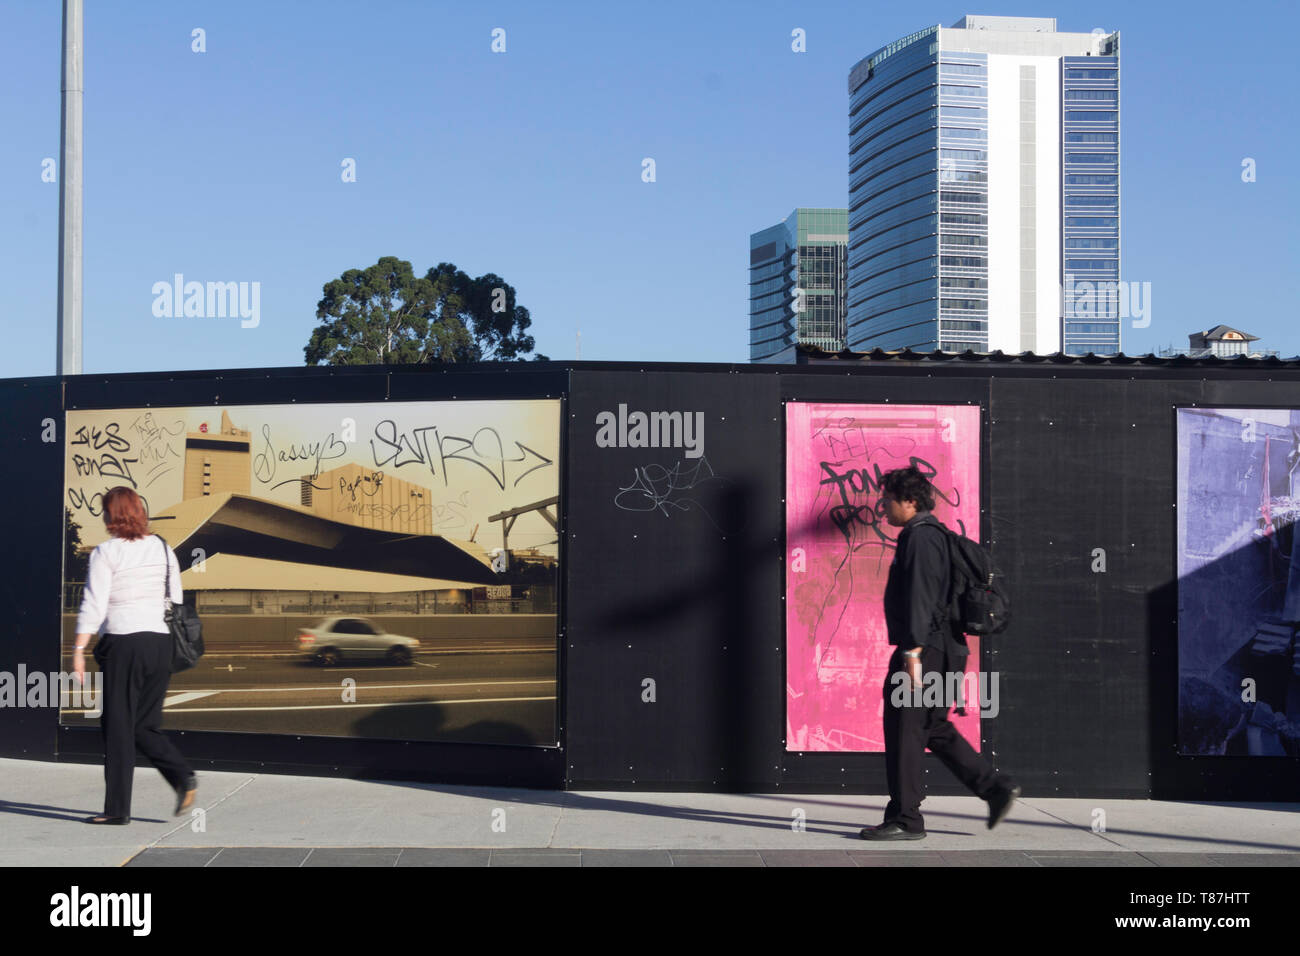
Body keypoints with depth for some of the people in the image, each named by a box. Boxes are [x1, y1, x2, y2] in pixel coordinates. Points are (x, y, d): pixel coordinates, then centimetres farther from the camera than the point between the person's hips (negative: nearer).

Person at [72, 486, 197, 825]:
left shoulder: (105, 553, -6)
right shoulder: (162, 549, 10)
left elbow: (93, 605, -11)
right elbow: (176, 600, 12)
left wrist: (79, 649, -8)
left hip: (123, 643, -5)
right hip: (160, 641, 6)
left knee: (118, 727, 3)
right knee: (144, 726, 15)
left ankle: (117, 808, 5)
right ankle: (183, 777, -6)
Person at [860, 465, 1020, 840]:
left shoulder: (920, 537, -13)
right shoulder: (932, 534, 19)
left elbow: (920, 598, -21)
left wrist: (913, 653, -24)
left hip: (924, 651, -10)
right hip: (941, 651, 10)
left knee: (903, 732, -5)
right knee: (936, 730, 16)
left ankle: (905, 820, 0)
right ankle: (996, 788, 14)